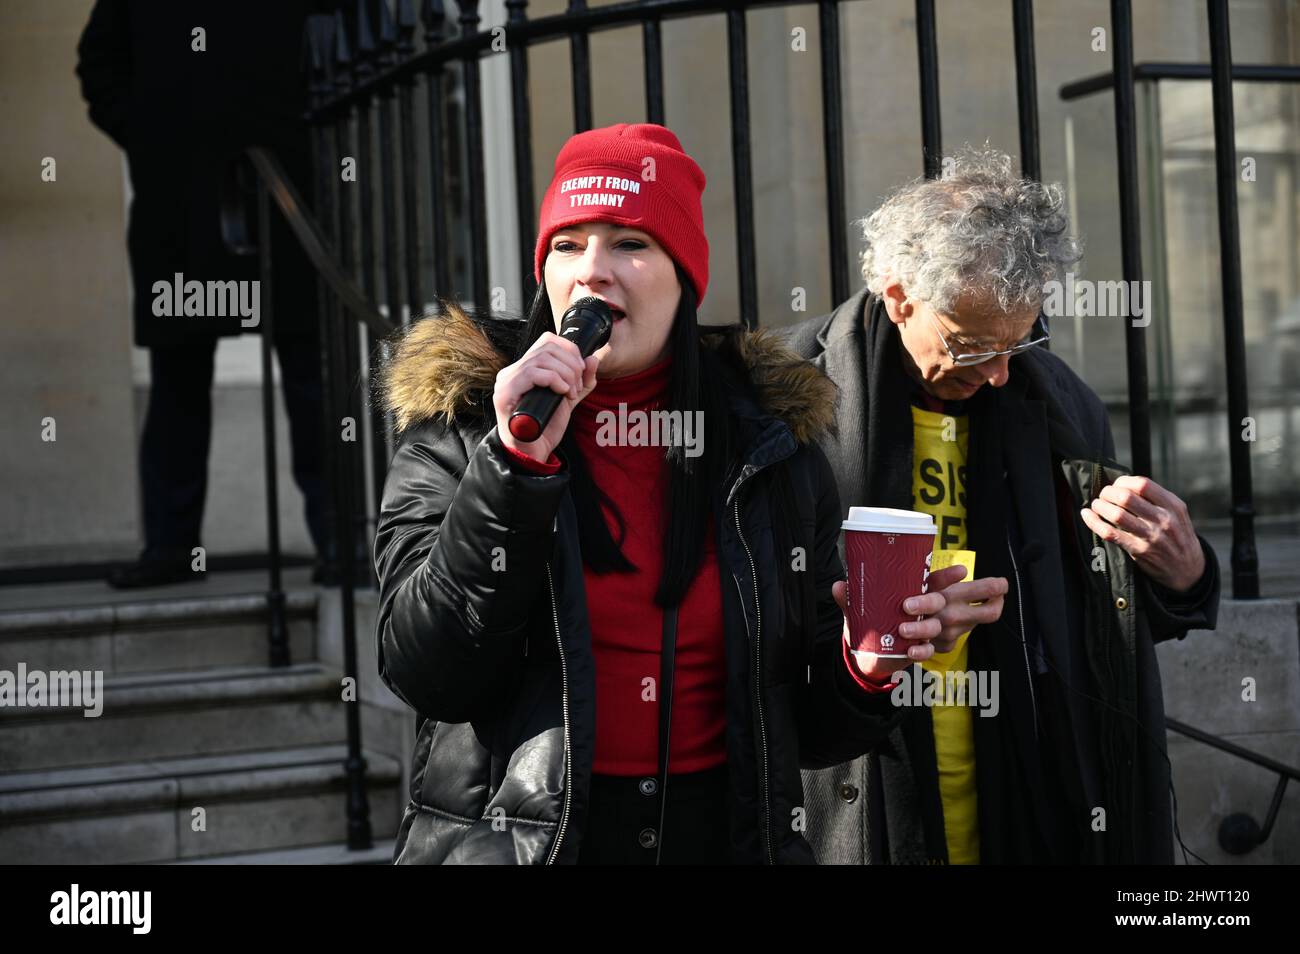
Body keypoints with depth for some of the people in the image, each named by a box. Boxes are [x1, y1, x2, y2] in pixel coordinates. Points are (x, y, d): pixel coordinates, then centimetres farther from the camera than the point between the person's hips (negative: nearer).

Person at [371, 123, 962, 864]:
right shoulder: (458, 427, -4)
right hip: (513, 833, -2)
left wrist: (864, 673, -14)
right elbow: (426, 677, -15)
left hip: (725, 833, 2)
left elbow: (810, 730, 7)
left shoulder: (771, 447, 1)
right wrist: (517, 462, -21)